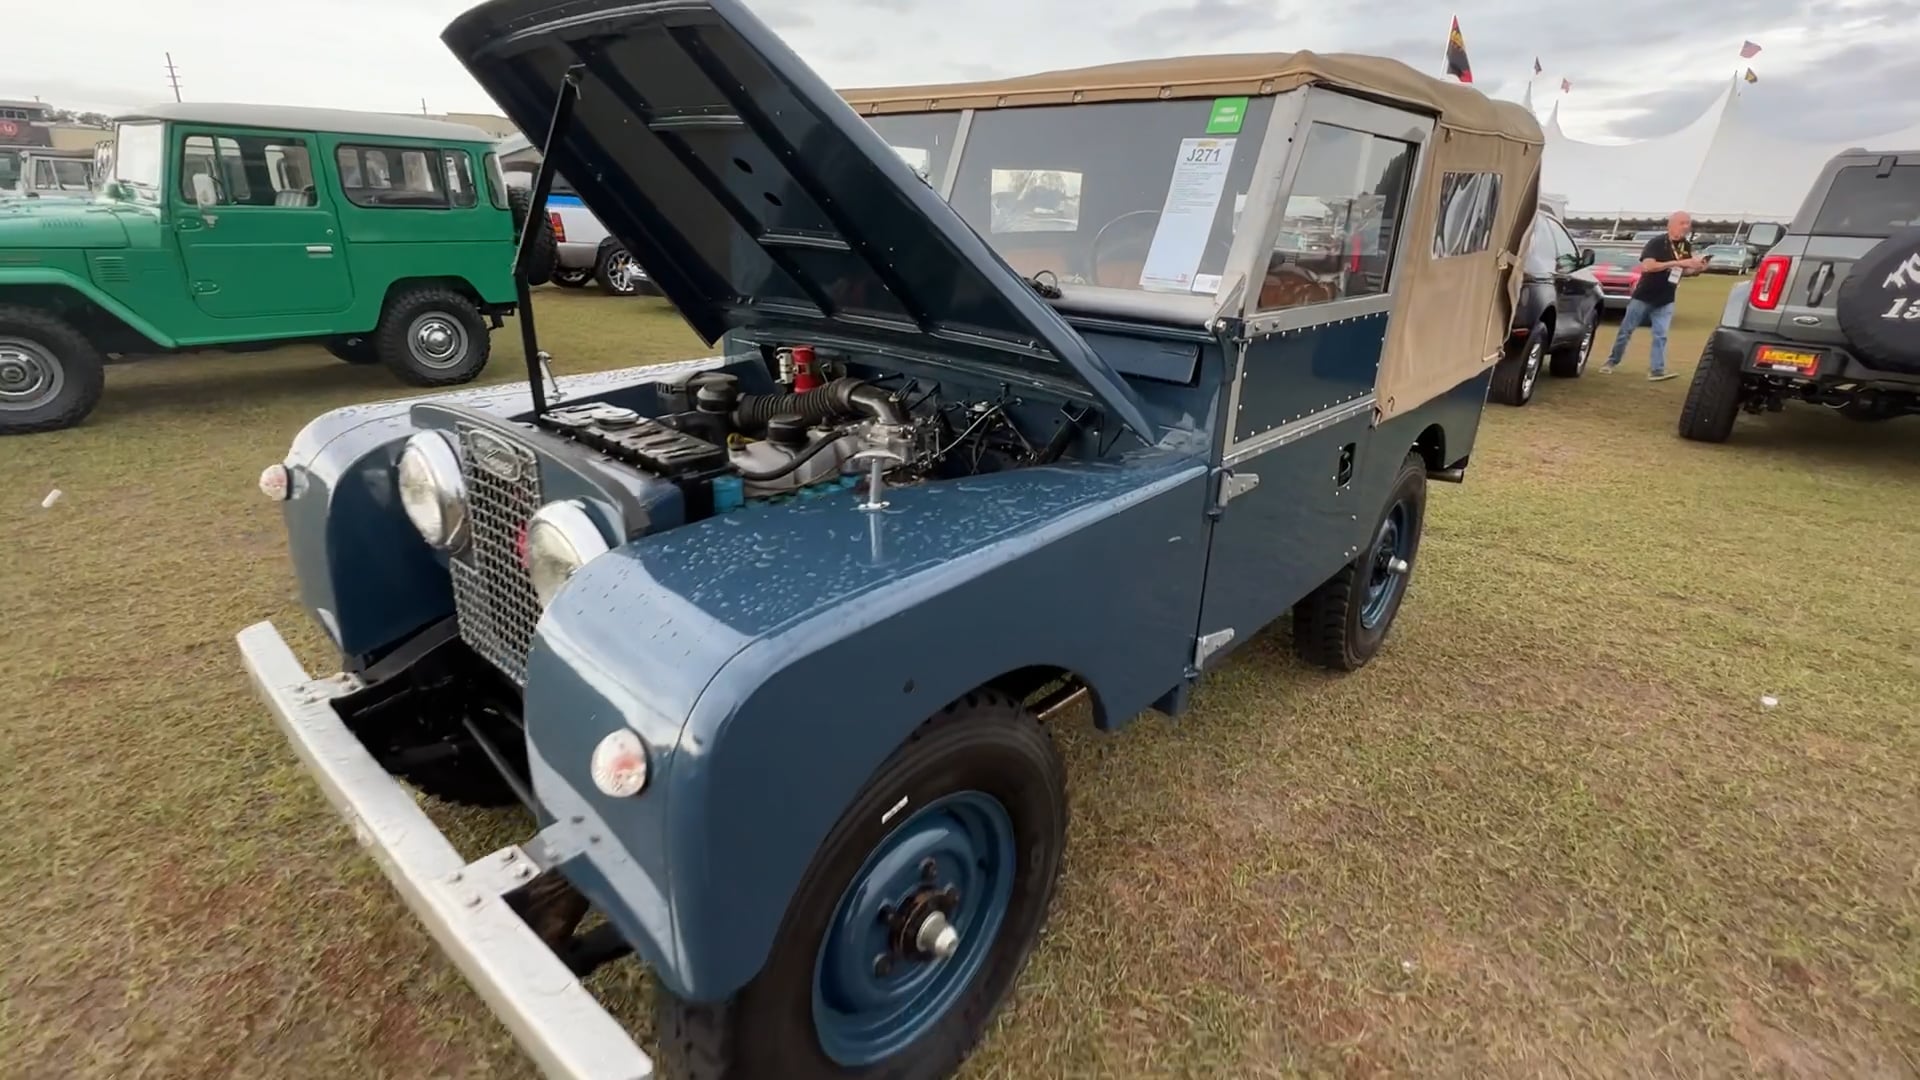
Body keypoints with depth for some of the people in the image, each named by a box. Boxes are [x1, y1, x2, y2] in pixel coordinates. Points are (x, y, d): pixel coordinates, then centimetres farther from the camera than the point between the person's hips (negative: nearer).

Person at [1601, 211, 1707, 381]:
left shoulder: (1686, 247, 4)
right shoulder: (1657, 242, -14)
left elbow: (1684, 271, 12)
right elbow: (1647, 266, -27)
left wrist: (1696, 269, -8)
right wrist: (1675, 263, -30)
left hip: (1665, 301, 4)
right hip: (1643, 296, -4)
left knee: (1661, 335, -3)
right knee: (1626, 331, 6)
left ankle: (1657, 370, -5)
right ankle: (1612, 362, 19)